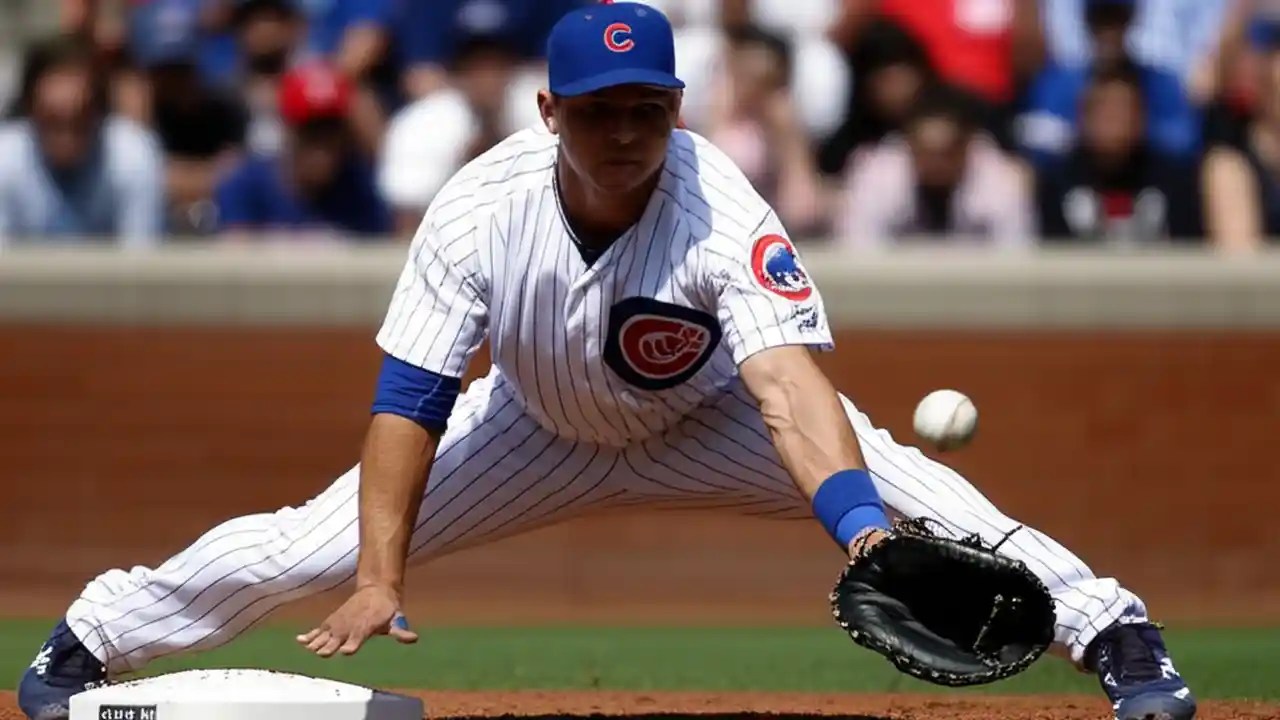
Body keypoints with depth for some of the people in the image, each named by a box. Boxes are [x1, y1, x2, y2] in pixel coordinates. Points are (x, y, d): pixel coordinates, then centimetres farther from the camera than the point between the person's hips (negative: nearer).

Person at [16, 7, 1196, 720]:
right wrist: (379, 582, -38)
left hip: (703, 424, -1)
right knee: (313, 541, -7)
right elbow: (409, 404, -28)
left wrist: (863, 533, -65)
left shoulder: (727, 216, -36)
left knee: (894, 482, -25)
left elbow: (789, 386, -48)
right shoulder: (478, 212, -30)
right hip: (539, 433, 1)